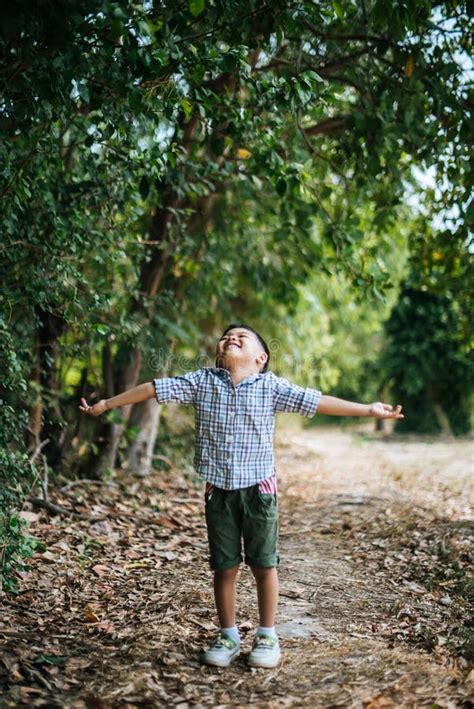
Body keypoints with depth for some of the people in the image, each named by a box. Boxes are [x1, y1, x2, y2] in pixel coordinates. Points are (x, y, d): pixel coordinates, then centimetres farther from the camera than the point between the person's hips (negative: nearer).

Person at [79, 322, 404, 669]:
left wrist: (368, 409, -14)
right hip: (218, 490, 1)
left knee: (264, 564, 6)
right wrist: (106, 404, 6)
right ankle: (228, 636, 25)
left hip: (259, 488, -1)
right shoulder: (202, 381, 0)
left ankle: (267, 636, 22)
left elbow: (317, 401, -8)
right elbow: (153, 388, 3)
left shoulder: (271, 386, -4)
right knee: (224, 565, 9)